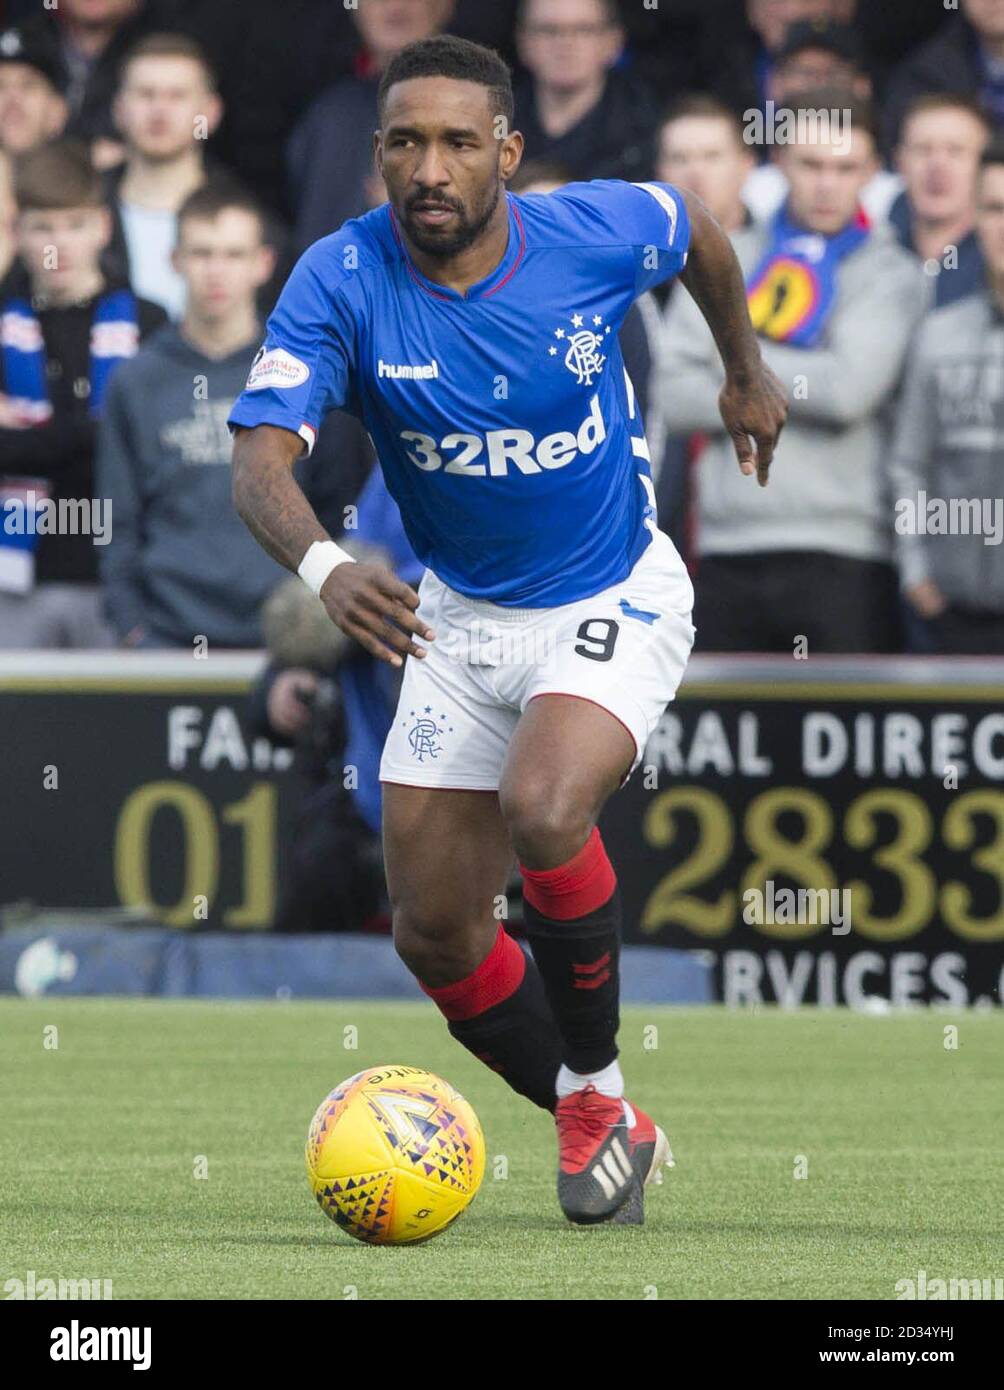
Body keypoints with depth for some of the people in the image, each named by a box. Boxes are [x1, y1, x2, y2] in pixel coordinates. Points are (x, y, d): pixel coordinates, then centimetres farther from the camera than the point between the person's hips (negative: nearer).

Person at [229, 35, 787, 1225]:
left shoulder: (593, 234, -19)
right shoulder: (341, 282, -21)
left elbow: (696, 229, 6)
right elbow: (260, 459, -32)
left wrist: (747, 369, 20)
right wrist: (324, 567, -52)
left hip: (615, 602, -3)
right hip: (459, 619, 3)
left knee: (543, 809, -31)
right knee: (434, 935, 3)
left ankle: (595, 1089, -8)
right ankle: (604, 1130, 26)